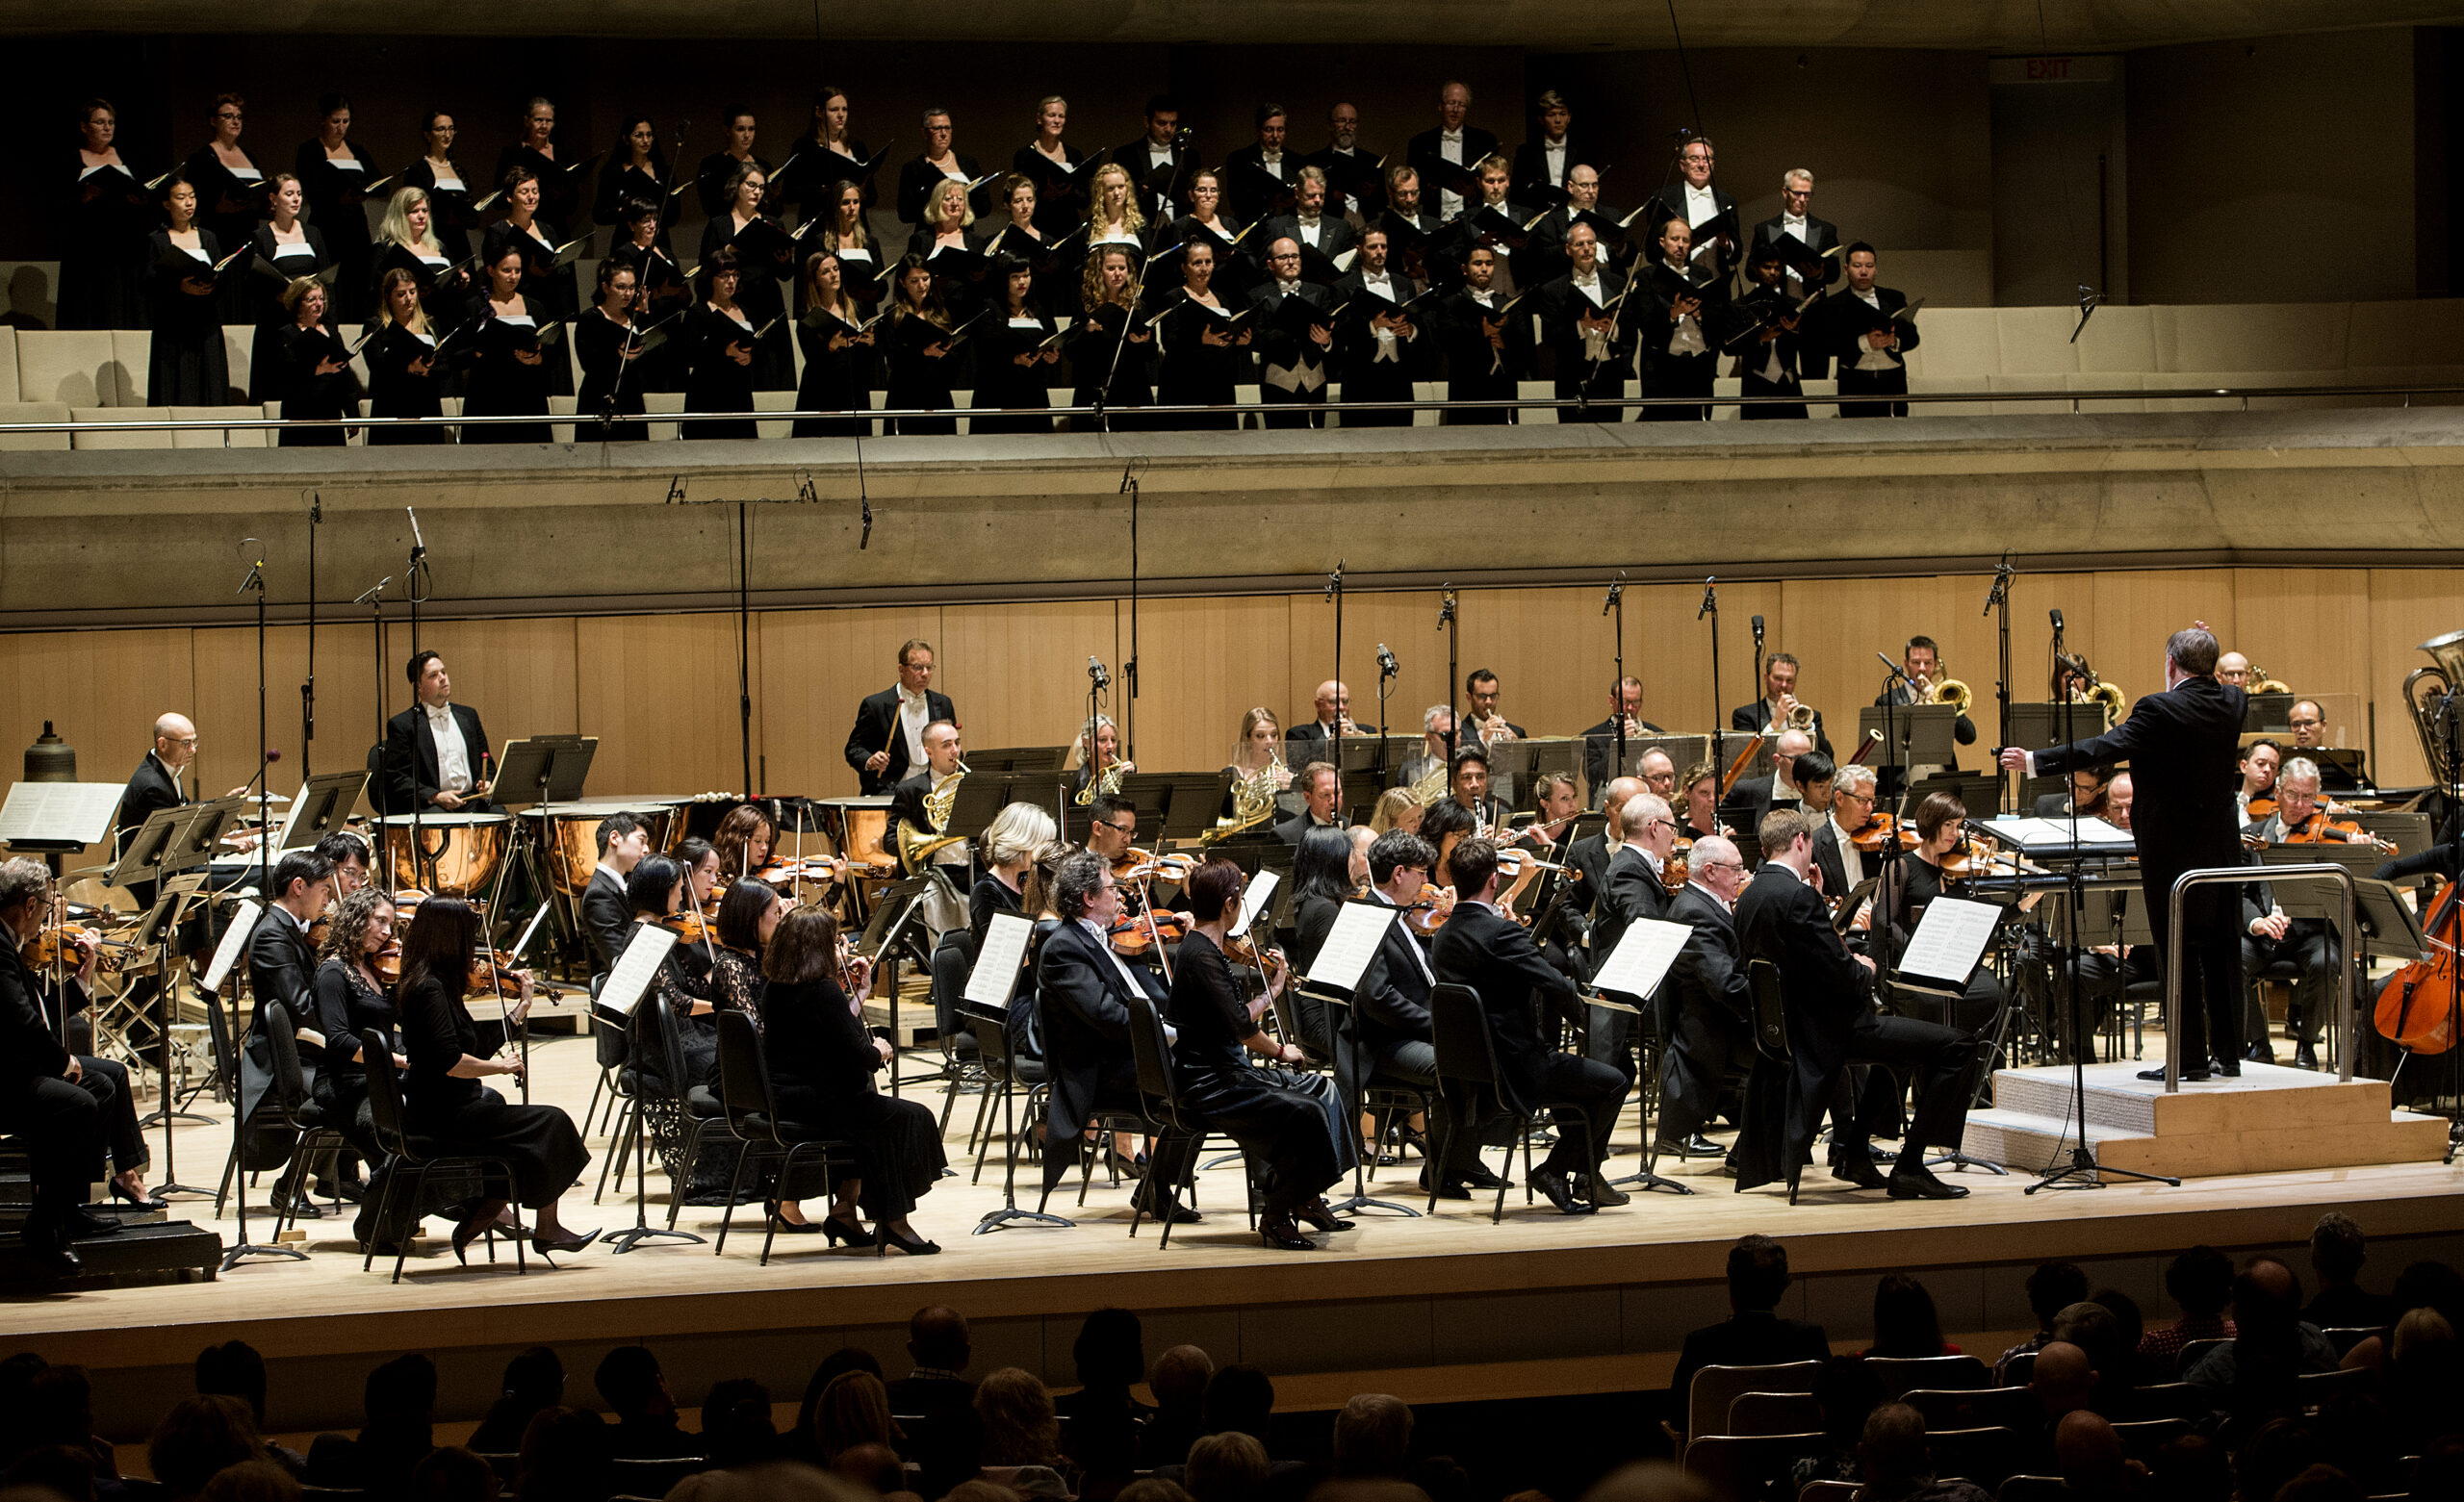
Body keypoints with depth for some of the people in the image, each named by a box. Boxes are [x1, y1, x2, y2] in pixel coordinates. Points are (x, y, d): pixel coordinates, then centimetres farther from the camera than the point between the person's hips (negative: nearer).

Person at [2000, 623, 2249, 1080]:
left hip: (2173, 849, -6)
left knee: (2179, 950, -1)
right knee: (2222, 949, 11)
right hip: (2222, 845, 6)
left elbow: (2106, 748, -24)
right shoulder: (2233, 703, 3)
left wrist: (2035, 761, -22)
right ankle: (2228, 1054, 16)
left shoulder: (2160, 710, -17)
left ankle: (2190, 1056, 0)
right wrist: (2206, 656, 21)